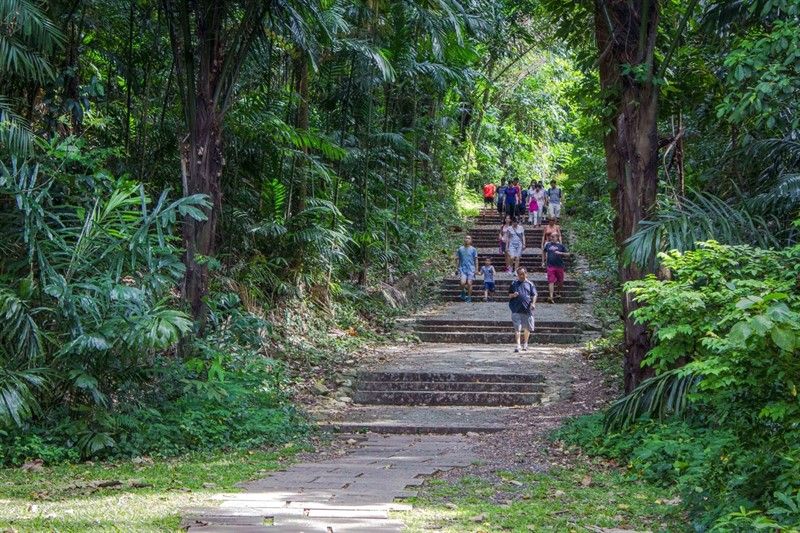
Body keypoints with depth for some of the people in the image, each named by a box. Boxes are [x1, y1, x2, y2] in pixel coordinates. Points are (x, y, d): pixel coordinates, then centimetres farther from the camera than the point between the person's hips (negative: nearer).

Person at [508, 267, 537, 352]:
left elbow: (534, 295, 7)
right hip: (516, 310, -1)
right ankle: (518, 345, -10)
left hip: (527, 309, 1)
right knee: (517, 328, -9)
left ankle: (525, 344, 28)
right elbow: (509, 295, 14)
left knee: (527, 328, 10)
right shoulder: (514, 284, 11)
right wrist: (513, 295, -9)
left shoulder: (530, 284, 10)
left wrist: (533, 303, -10)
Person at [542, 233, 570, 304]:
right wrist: (543, 261, 17)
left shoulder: (561, 245, 2)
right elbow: (544, 252, 22)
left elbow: (567, 254, 2)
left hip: (559, 266, 0)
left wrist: (560, 253, -15)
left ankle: (559, 293, 36)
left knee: (560, 281, 12)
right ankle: (551, 297, -19)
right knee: (551, 281, -11)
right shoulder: (548, 245, 7)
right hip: (550, 266, 0)